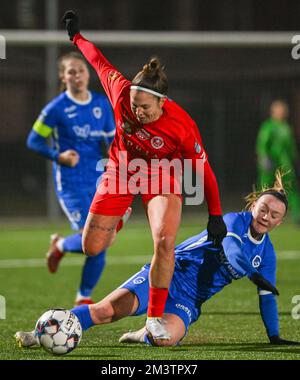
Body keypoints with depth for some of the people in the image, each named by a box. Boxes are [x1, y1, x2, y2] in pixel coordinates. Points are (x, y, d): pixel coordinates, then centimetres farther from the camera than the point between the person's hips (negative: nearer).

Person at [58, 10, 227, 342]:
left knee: (165, 242, -25)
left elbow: (203, 169, -19)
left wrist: (216, 216, -13)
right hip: (121, 172, 3)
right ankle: (116, 224, 43)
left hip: (161, 179, -3)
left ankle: (154, 318, -11)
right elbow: (101, 63, -6)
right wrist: (76, 36, 11)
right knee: (91, 247, 4)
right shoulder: (121, 92, -27)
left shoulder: (181, 126, -32)